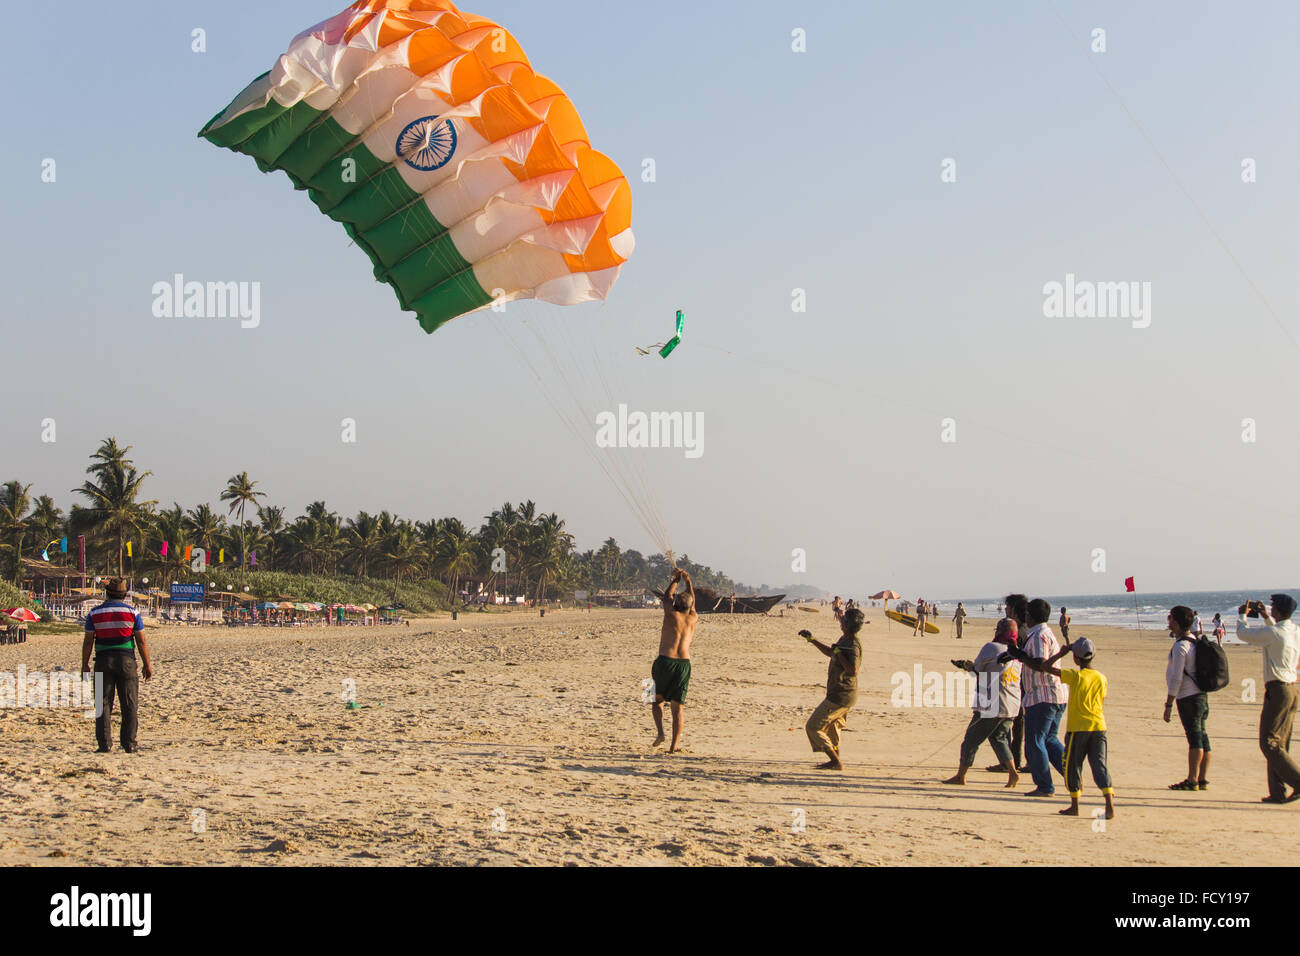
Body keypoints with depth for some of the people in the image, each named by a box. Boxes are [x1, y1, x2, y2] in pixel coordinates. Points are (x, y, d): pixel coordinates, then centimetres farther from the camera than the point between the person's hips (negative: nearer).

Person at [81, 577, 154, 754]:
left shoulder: (95, 613, 4)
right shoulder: (132, 612, 1)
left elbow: (88, 641, 3)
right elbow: (141, 641, 1)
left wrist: (85, 665, 11)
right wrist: (148, 665, 7)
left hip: (103, 661, 1)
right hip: (126, 660, -1)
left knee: (104, 703, 4)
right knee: (129, 704, 4)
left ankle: (104, 743, -2)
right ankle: (129, 744, 3)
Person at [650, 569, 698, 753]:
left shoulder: (672, 614, 0)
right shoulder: (693, 619, 10)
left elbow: (666, 595, 20)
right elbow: (692, 600, 29)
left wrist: (676, 579, 31)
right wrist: (688, 581, 20)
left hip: (665, 661, -3)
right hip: (684, 663, 3)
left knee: (657, 699, 15)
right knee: (677, 706, 5)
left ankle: (660, 732, -5)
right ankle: (674, 745, 0)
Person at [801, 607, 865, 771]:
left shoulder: (853, 645, -22)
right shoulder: (844, 640, 8)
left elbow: (853, 670, -35)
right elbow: (831, 653, 28)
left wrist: (839, 654, -25)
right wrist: (812, 640, 27)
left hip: (840, 697, -10)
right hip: (844, 695, 10)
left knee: (813, 727, -5)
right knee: (831, 727, 28)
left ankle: (836, 762, -3)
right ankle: (835, 761, 39)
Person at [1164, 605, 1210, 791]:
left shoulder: (1180, 647, -17)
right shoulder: (1195, 641, 12)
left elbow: (1176, 679, -19)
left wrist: (1168, 704, -14)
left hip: (1188, 697, -9)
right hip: (1201, 695, 9)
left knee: (1195, 738, -8)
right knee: (1202, 737, 9)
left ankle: (1192, 781, -6)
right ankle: (1202, 780, 13)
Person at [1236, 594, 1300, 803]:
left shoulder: (1272, 633, -17)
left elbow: (1243, 633, -4)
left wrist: (1242, 615, 13)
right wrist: (1266, 618, 29)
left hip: (1277, 691, -8)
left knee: (1269, 743, -4)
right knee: (1280, 743, 12)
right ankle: (1277, 792, 12)